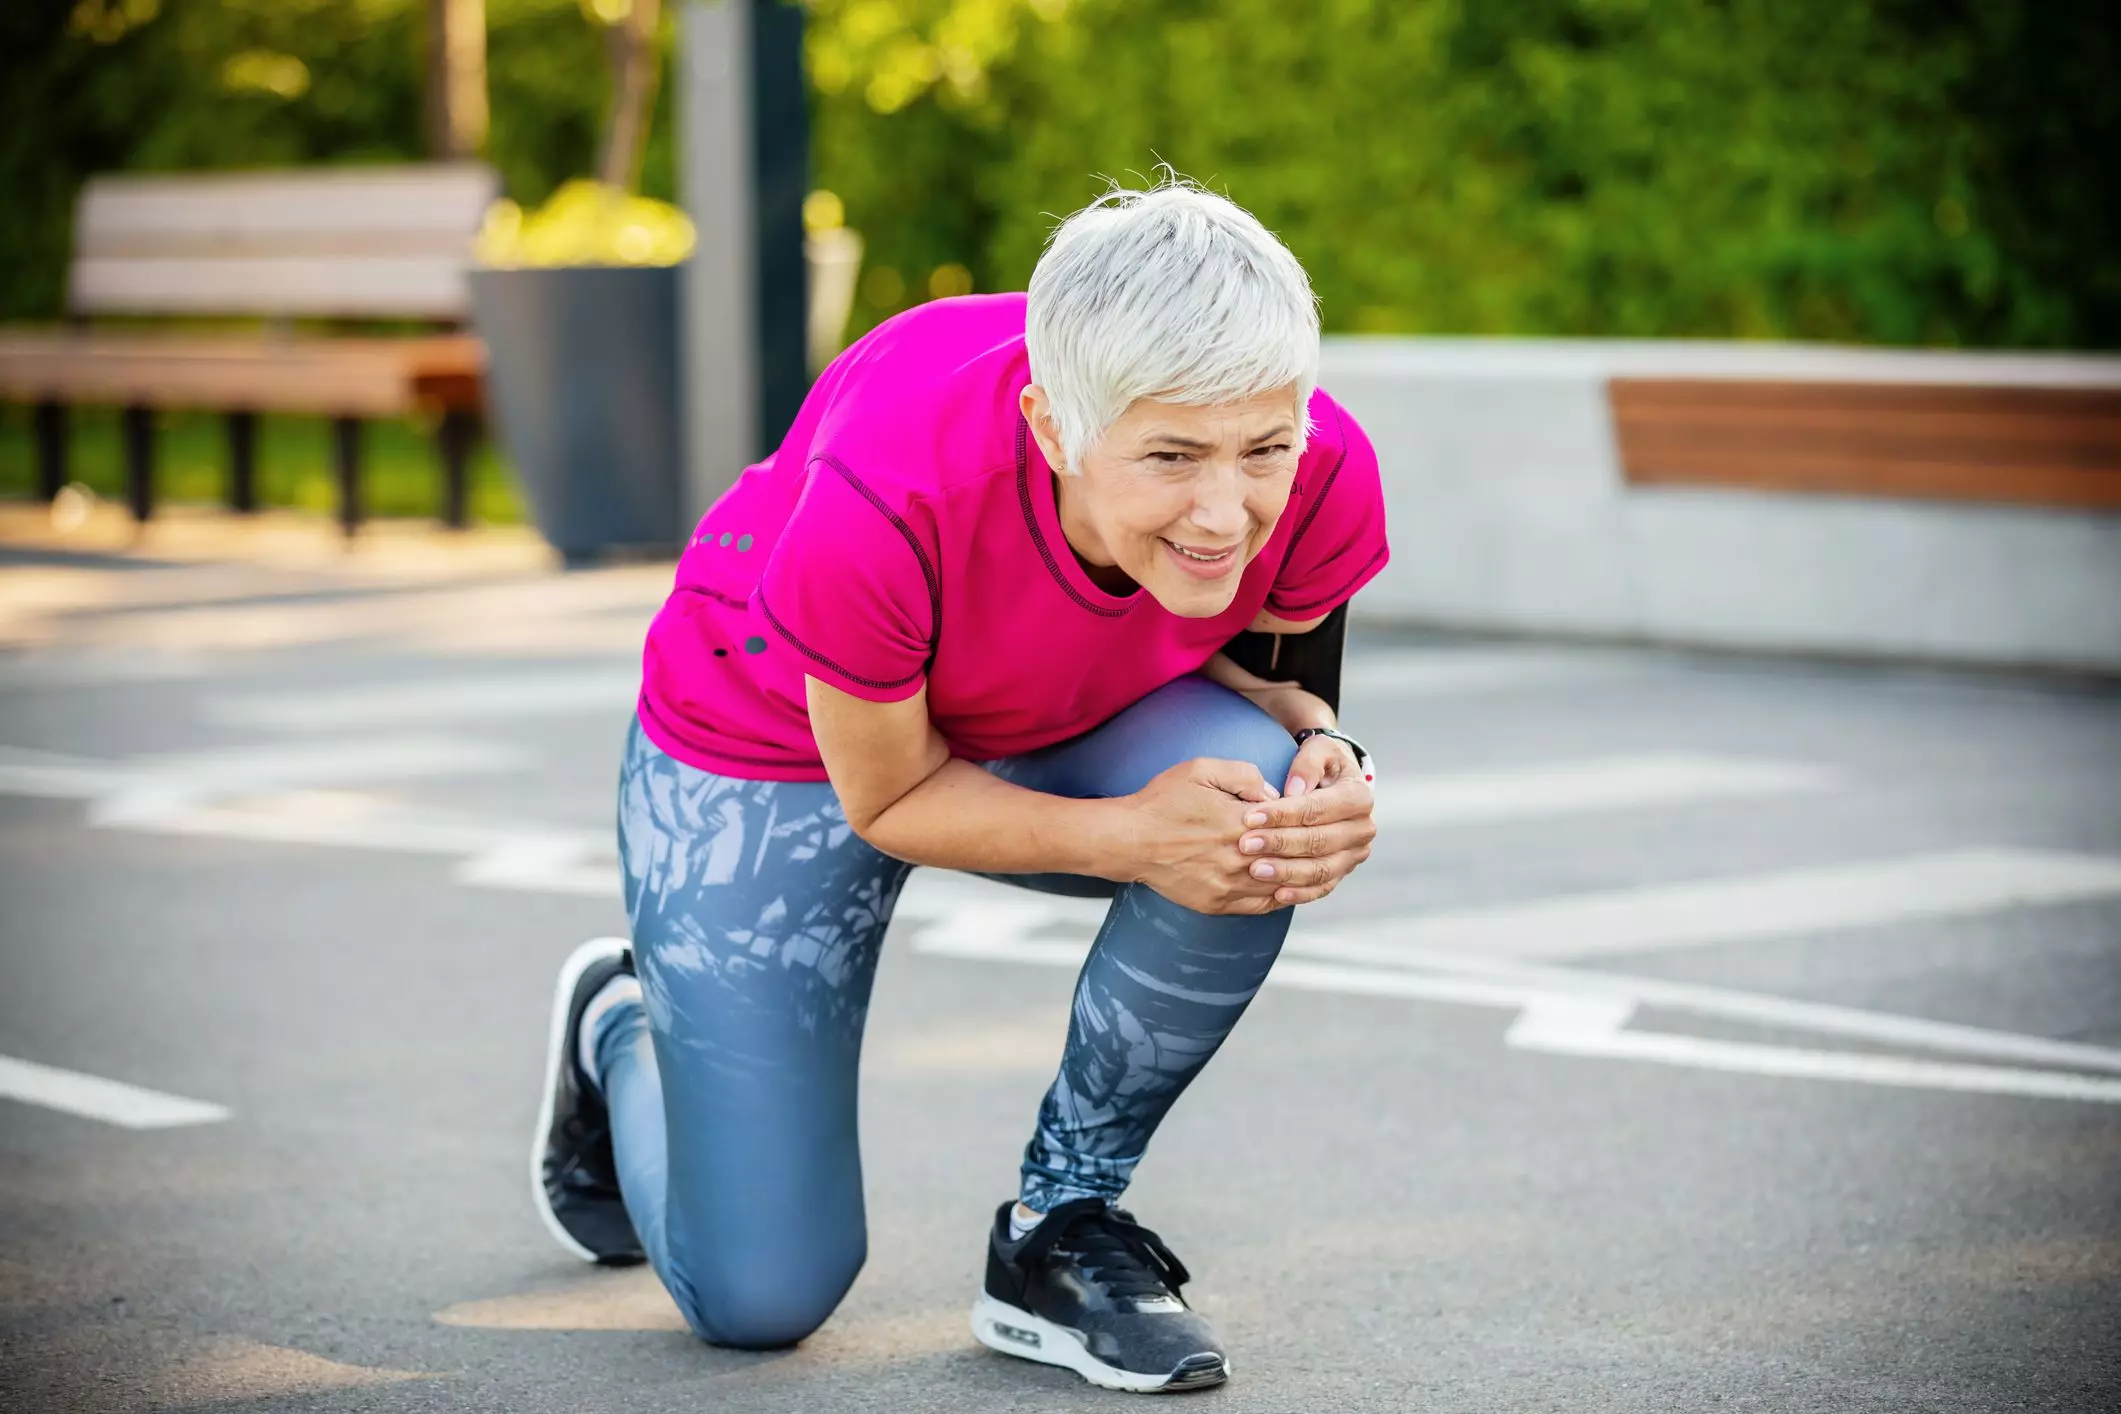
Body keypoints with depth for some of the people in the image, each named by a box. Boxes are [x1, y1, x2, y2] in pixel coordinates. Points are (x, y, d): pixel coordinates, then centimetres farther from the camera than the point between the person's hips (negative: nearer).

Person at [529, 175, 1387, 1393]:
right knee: (759, 1298, -2)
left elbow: (1271, 672, -8)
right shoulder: (884, 505, -42)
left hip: (1057, 736, 4)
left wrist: (1324, 769, -31)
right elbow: (888, 801, -24)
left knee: (1252, 778, -32)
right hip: (769, 750, -3)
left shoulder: (1323, 478, -31)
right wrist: (1129, 837, -38)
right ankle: (623, 1028, 33)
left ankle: (1060, 1224, -8)